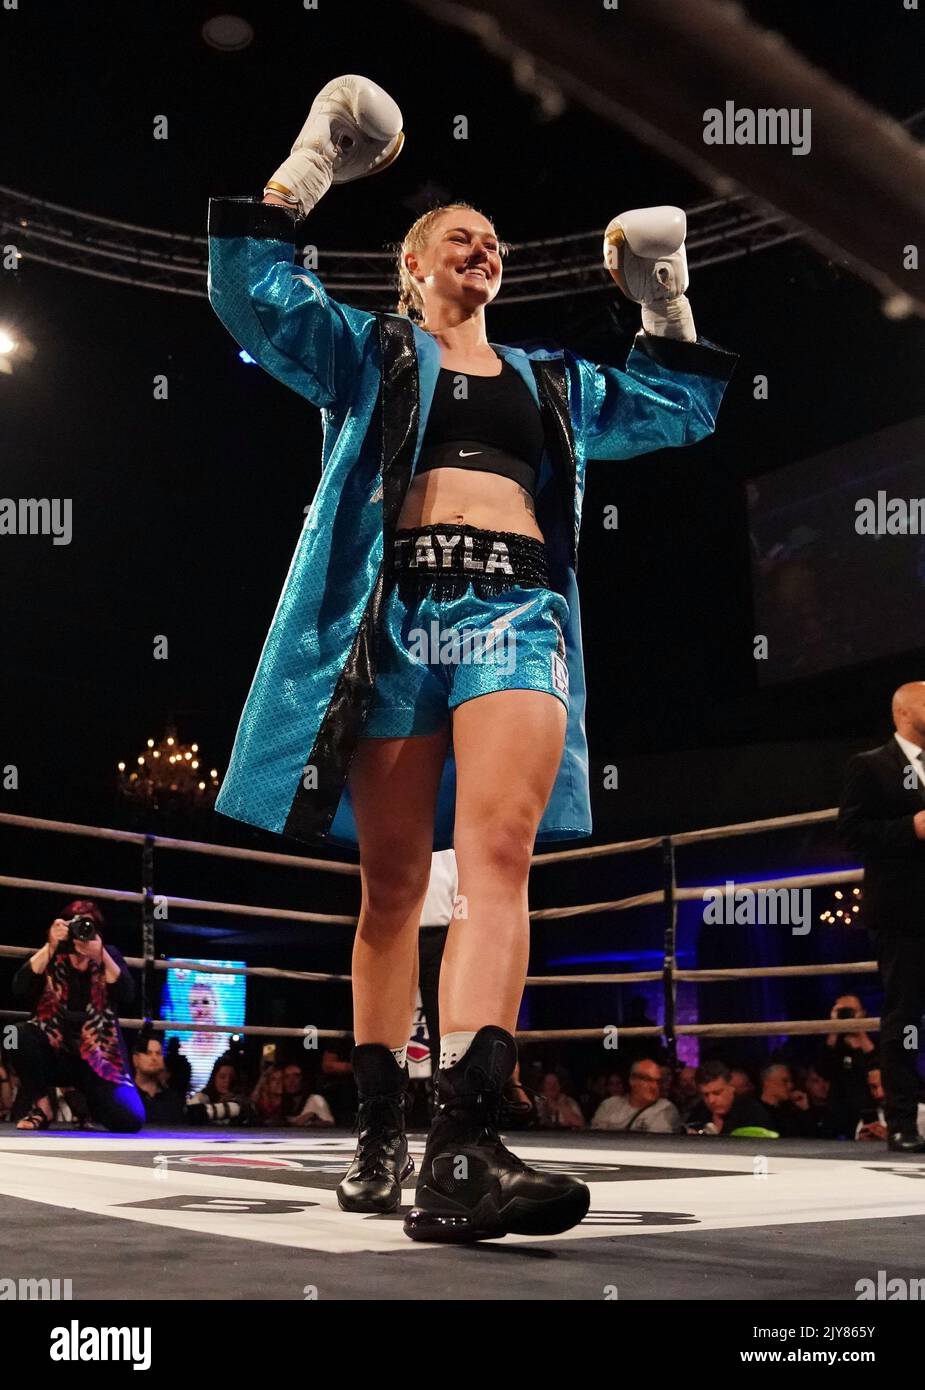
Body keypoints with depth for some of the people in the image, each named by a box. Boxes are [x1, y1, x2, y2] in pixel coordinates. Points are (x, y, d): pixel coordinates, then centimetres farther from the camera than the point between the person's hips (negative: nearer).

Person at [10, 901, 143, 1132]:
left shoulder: (109, 956, 5)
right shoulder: (50, 957, 2)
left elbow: (127, 996, -12)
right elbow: (20, 990, -16)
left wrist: (100, 955, -24)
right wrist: (50, 946, -21)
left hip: (100, 1057, 0)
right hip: (54, 1054, 0)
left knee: (131, 1120, -18)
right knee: (19, 1034, -31)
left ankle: (91, 1099, 19)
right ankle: (41, 1107, -8)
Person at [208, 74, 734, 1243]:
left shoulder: (551, 380, 31)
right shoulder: (366, 350, 22)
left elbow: (679, 409, 39)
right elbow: (253, 293, 9)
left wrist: (665, 301, 32)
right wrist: (310, 165, 7)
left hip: (517, 609, 2)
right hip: (397, 608, -2)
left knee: (499, 854, -21)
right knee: (392, 882, -2)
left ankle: (464, 1147, -31)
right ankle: (379, 1139, 8)